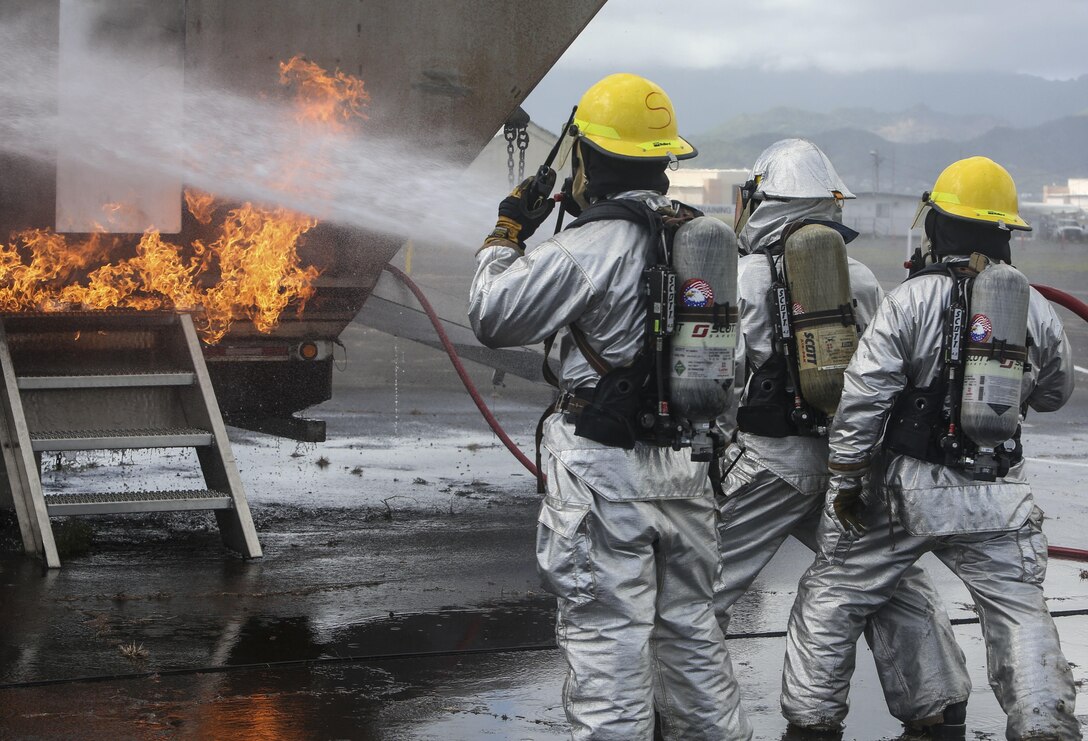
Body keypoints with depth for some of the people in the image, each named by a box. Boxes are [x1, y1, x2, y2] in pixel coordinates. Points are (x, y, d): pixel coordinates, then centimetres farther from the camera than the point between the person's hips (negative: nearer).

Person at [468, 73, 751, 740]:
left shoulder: (586, 250, -17)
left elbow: (493, 317, -9)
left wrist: (506, 236, 5)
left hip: (607, 477, -7)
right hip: (687, 469, 7)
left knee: (608, 638, -1)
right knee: (690, 626, 19)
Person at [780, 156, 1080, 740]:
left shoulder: (911, 301, -11)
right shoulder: (1037, 310, 1)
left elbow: (863, 398, -14)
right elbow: (1053, 394, 17)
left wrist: (846, 482, -5)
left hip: (910, 488, -2)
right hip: (998, 495, 3)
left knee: (832, 598, 12)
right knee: (1020, 610, 12)